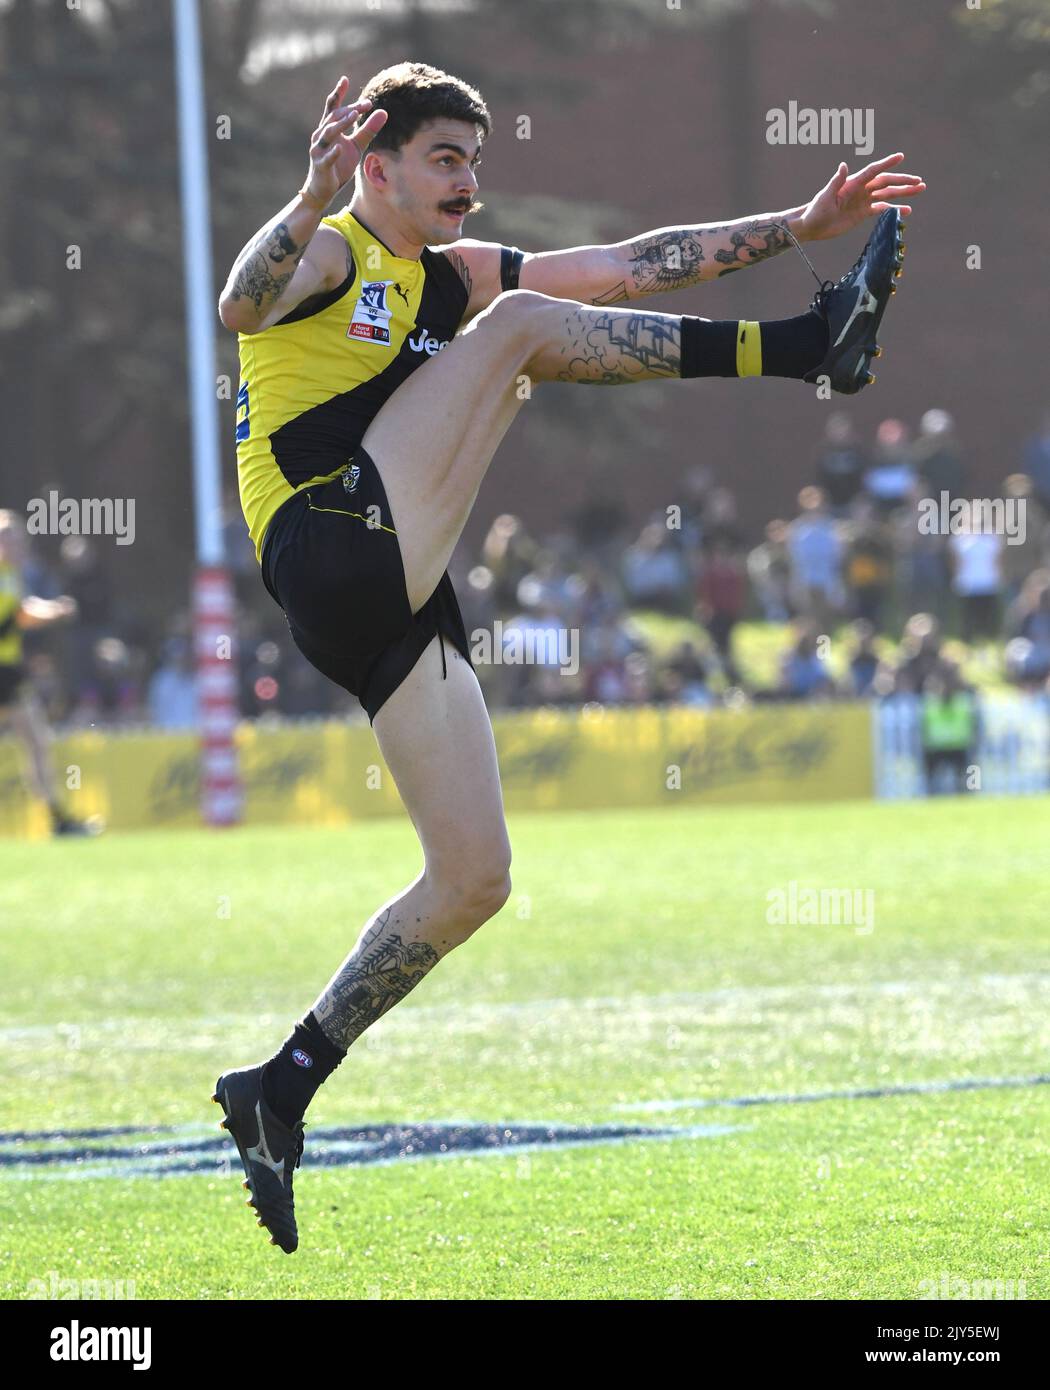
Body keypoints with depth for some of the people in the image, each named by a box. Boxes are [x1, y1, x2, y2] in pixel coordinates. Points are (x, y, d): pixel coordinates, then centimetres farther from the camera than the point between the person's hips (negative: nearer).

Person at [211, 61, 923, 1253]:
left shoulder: (453, 275, 25)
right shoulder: (326, 254, 0)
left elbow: (631, 267, 23)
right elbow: (242, 306, -24)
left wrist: (797, 226, 18)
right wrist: (315, 197, -43)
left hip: (399, 604, 9)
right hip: (331, 551, -9)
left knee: (473, 881, 3)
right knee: (523, 325, -14)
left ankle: (282, 1089, 6)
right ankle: (805, 349, -15)